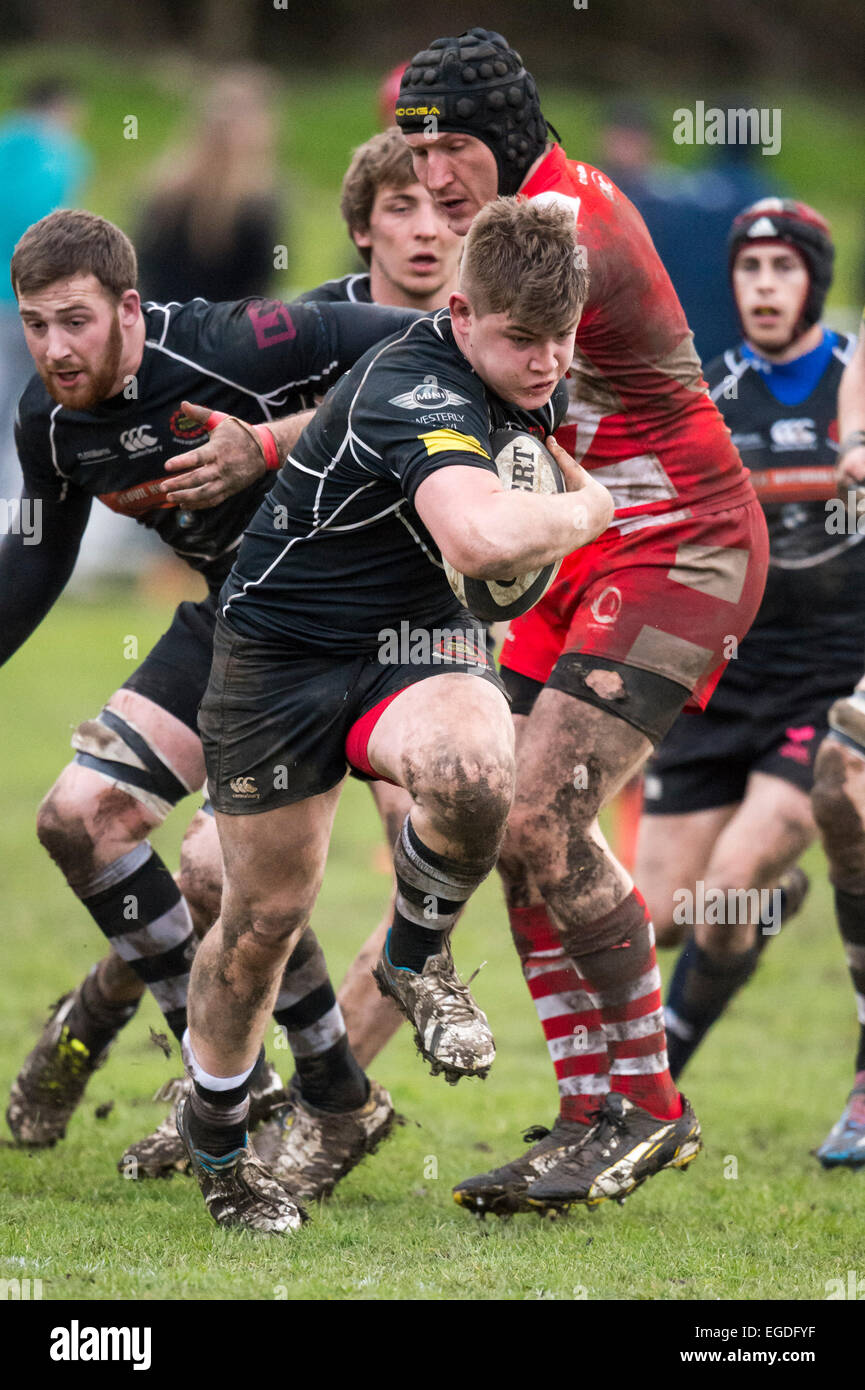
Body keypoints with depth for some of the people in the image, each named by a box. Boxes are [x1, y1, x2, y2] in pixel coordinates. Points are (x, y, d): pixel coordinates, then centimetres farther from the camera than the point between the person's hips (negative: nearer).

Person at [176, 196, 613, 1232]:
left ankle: (416, 957, 0)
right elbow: (481, 534, -50)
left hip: (414, 637, 5)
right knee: (267, 913, 2)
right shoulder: (417, 390, -30)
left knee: (473, 769, -31)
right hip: (282, 648, -5)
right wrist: (581, 512, -32)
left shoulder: (526, 375, -3)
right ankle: (214, 1130, 30)